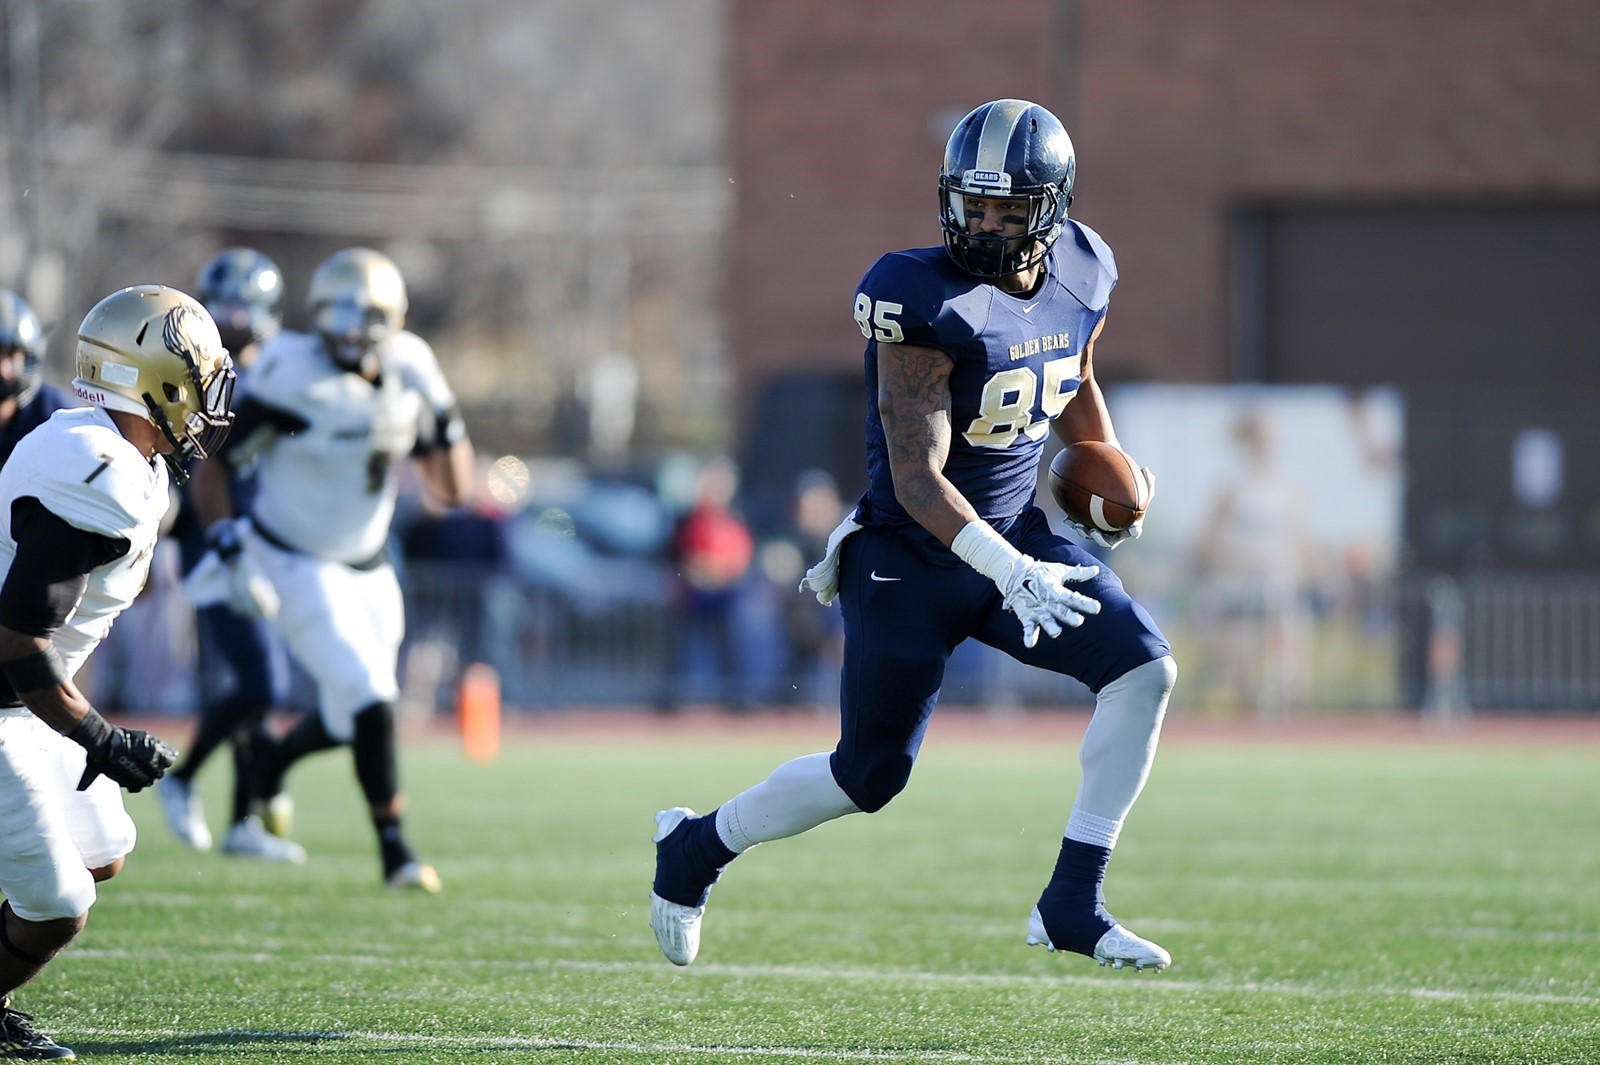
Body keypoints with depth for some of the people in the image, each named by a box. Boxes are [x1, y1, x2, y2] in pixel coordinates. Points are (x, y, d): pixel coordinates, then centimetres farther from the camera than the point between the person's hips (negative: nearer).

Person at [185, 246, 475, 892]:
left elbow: (452, 492, 2)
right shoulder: (291, 379, -20)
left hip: (367, 567, 6)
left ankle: (270, 765, 44)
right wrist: (227, 545, -20)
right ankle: (394, 851, -5)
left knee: (351, 716, 13)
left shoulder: (407, 374, -4)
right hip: (297, 566, -6)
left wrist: (446, 424, -13)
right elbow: (212, 463, -11)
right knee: (369, 699, -16)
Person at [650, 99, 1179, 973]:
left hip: (1016, 530, 6)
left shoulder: (1080, 275, -2)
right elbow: (917, 479, -26)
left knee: (1144, 668, -13)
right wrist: (1010, 573, -34)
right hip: (913, 557, -6)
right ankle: (698, 845, 31)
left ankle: (1073, 903, -5)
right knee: (868, 777, 3)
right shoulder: (929, 304, -24)